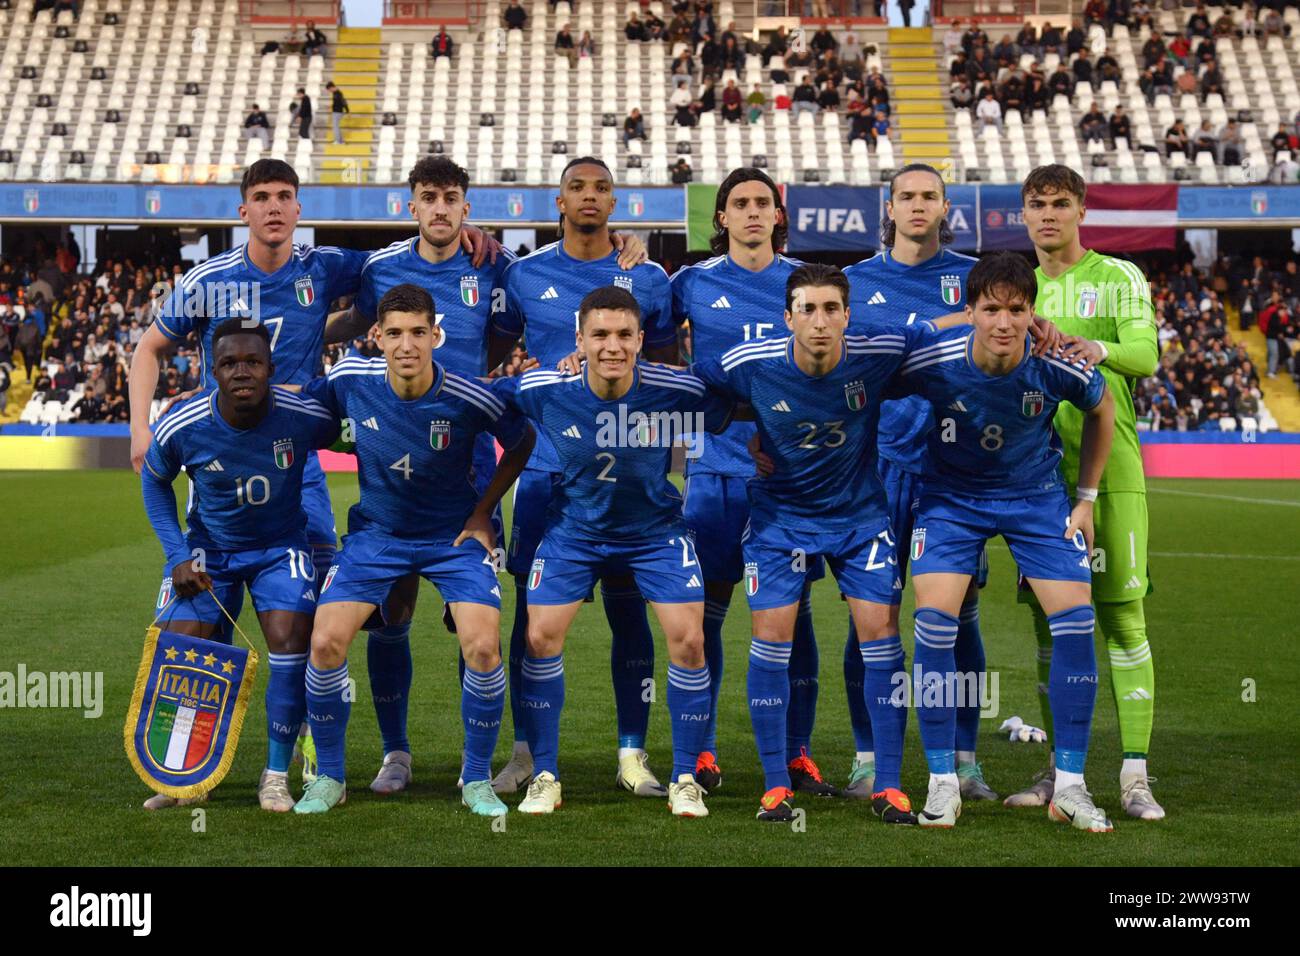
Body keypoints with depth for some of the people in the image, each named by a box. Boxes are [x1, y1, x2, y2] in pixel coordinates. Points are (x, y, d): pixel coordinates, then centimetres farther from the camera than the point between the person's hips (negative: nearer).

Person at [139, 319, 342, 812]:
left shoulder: (306, 416, -26)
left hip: (280, 548, -1)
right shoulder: (180, 428, -22)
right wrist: (177, 556, -6)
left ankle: (276, 776, -2)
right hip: (208, 549, 1)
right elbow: (154, 481, 0)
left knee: (290, 641, -19)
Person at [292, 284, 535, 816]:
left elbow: (522, 442, -1)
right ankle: (328, 777, 9)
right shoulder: (350, 381, -16)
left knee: (483, 648, -20)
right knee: (325, 644, -13)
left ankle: (477, 781, 3)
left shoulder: (468, 398, -21)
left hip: (454, 535, -2)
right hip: (376, 533, 2)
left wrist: (483, 511, -3)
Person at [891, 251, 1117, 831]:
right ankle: (942, 784, -3)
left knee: (1076, 620, -10)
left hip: (1036, 496, 1)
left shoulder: (1057, 366, -22)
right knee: (934, 617, -17)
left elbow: (1101, 409, 2)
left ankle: (1069, 788, 3)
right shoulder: (931, 363, -26)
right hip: (950, 495, -1)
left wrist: (1086, 499, 4)